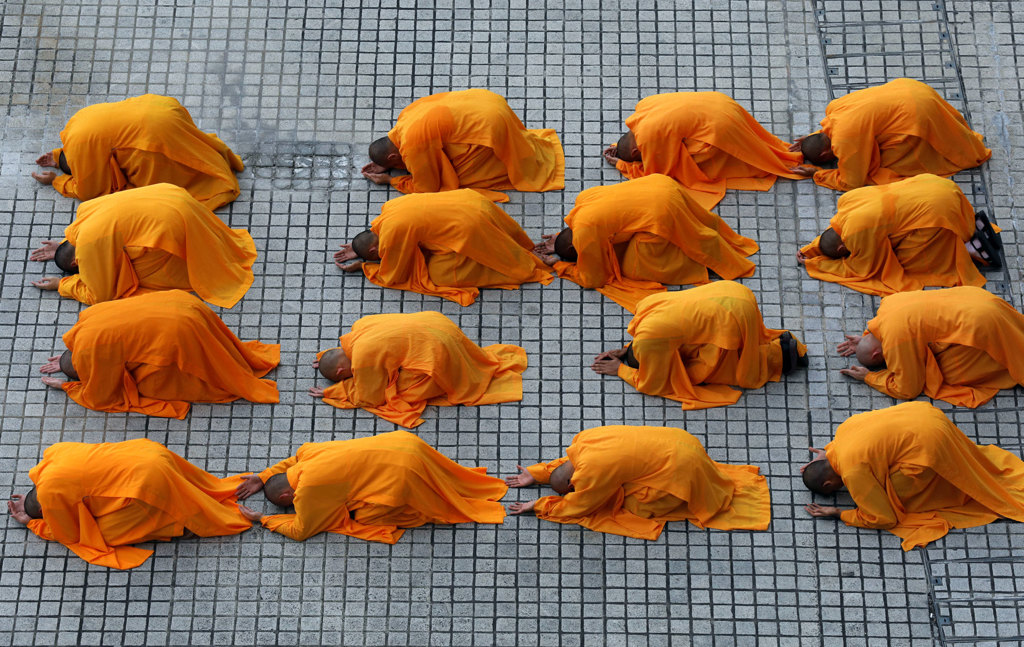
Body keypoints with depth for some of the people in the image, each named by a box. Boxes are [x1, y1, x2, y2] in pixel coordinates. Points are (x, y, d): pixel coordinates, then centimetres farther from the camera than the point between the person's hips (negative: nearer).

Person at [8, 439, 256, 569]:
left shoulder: (49, 493, -5)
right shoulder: (54, 451, 15)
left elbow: (69, 535, 11)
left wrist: (32, 524, 24)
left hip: (146, 481, -8)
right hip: (150, 450, 8)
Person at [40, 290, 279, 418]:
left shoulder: (88, 352, -6)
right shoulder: (88, 315, 15)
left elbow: (100, 398, 8)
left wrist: (67, 387, 23)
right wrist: (68, 359, 41)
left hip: (177, 335, -9)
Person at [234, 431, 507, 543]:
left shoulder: (309, 488, -8)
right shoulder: (308, 450, 14)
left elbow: (300, 531, 4)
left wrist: (264, 519, 13)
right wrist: (261, 478, 35)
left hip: (402, 474, -9)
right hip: (403, 441, 9)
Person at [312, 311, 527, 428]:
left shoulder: (362, 359, -16)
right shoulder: (360, 325, 8)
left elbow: (370, 399, -2)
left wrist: (332, 393, 7)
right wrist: (327, 356, 32)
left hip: (436, 350, -10)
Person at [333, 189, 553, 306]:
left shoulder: (390, 235, -12)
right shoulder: (389, 206, 10)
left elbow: (393, 277, 4)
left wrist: (363, 267, 16)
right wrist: (359, 249, 28)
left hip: (469, 227, -9)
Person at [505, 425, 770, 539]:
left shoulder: (590, 474, -19)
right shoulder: (583, 439, 3)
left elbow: (572, 508, -2)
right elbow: (565, 462, 24)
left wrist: (538, 505, 6)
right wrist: (535, 474, 24)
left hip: (679, 465, -9)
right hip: (678, 440, 9)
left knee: (634, 505, 2)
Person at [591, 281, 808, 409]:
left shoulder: (647, 345, -11)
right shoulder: (645, 304, 11)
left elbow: (652, 385, 4)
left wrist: (620, 369, 14)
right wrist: (626, 350, 26)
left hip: (732, 320, -9)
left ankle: (779, 354, 9)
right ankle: (782, 344, 23)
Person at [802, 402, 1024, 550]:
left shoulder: (852, 473, -14)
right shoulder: (844, 427, 8)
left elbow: (885, 518, -7)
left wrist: (838, 514, -4)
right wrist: (828, 452, 29)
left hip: (928, 445, -10)